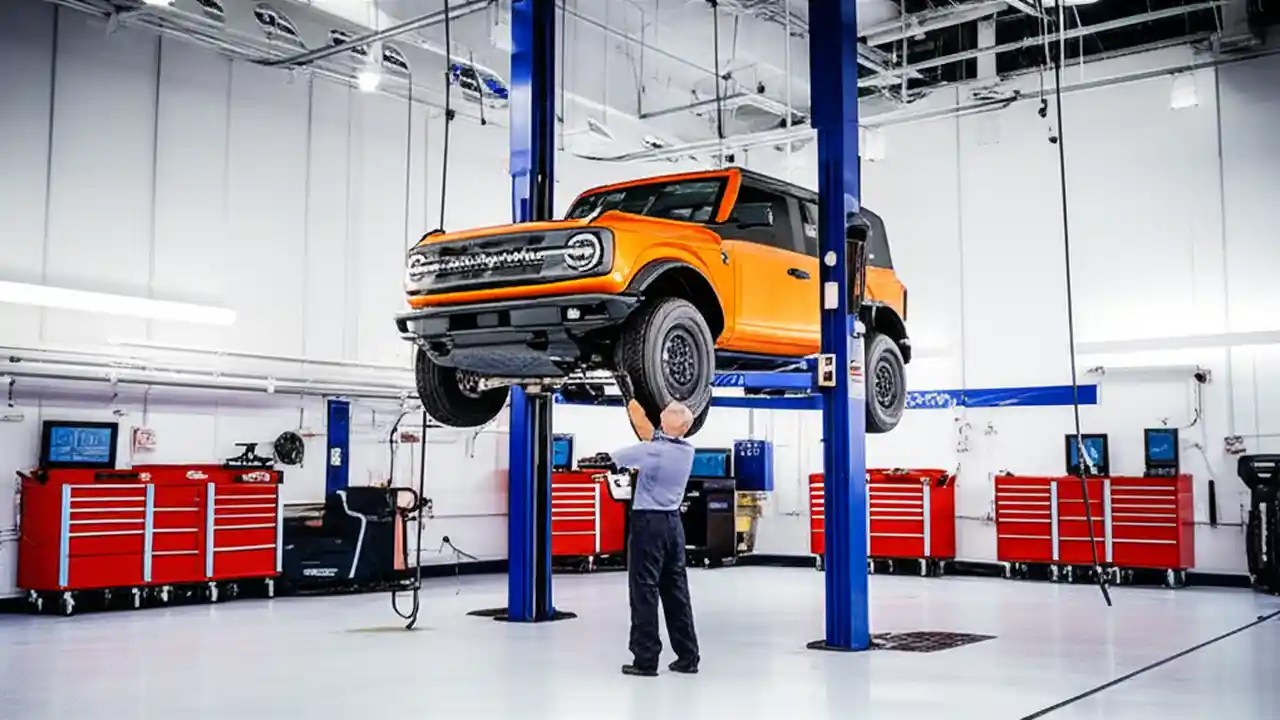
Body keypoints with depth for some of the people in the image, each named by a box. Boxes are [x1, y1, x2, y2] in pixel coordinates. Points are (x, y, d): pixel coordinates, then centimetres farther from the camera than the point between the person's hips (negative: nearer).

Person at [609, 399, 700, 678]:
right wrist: (636, 409, 27)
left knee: (645, 590, -2)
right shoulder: (687, 451, 4)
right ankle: (688, 656, 15)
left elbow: (616, 458, -2)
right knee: (676, 590, 11)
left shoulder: (652, 451, -15)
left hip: (649, 522, -6)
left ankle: (646, 659, -1)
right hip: (673, 522, 6)